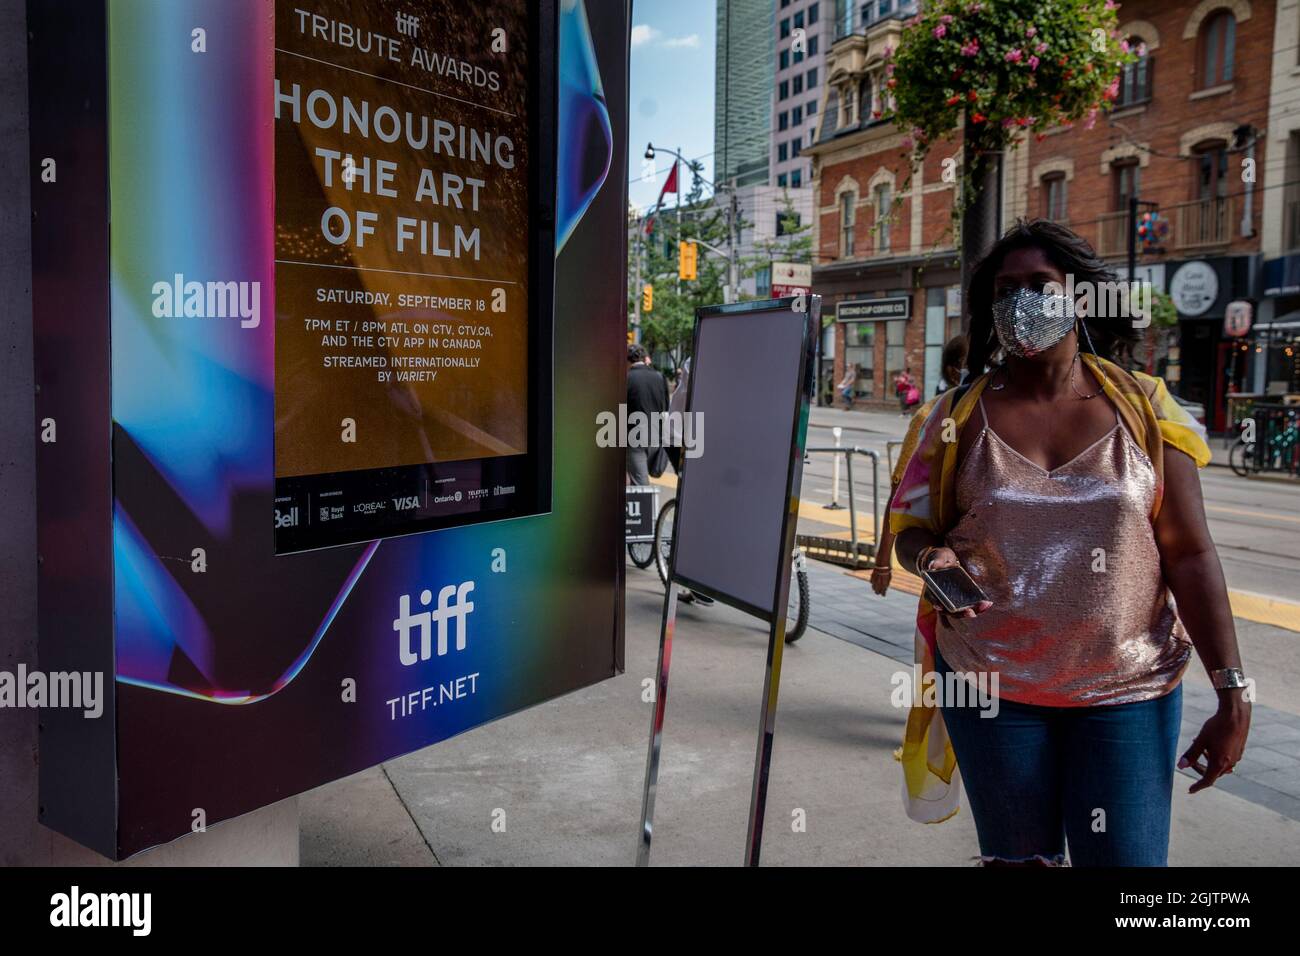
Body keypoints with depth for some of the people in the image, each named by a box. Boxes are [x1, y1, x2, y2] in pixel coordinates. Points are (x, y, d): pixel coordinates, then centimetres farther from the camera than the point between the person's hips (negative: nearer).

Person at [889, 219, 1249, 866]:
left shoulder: (1143, 407, -1)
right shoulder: (963, 414, 0)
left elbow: (1189, 553, -3)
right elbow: (911, 525, 4)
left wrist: (1232, 691, -7)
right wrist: (931, 558, -21)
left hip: (1128, 690, 0)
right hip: (993, 686, 1)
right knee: (1017, 858, 15)